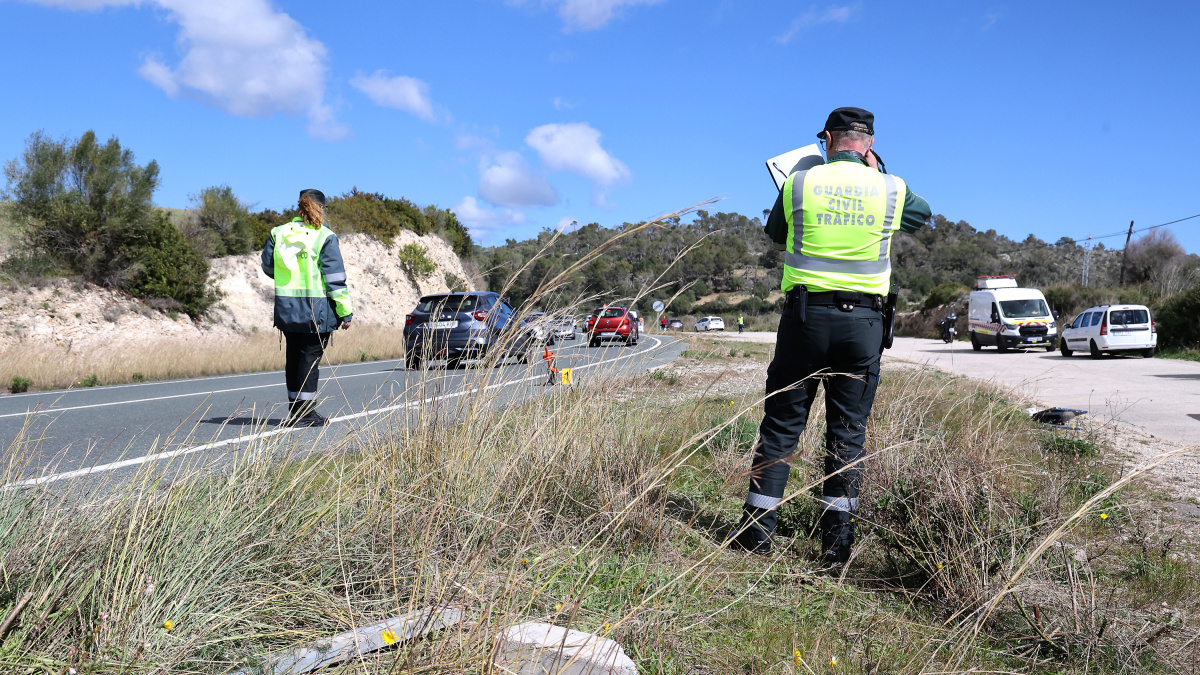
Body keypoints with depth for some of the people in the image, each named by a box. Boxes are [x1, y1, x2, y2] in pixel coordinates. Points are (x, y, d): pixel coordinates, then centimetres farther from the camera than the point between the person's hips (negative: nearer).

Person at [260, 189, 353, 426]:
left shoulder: (278, 233, 6)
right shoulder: (325, 237, -8)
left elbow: (267, 266, 15)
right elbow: (335, 278, -10)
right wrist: (345, 312, -6)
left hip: (286, 308, 5)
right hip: (316, 309, -5)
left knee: (293, 357, 13)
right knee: (311, 357, 1)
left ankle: (294, 411, 20)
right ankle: (306, 413, 2)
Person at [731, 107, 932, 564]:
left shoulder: (799, 183, 2)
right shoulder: (891, 189, 4)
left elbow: (775, 233, 18)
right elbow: (924, 215, 26)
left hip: (806, 314, -1)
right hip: (863, 321, 1)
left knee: (782, 424, 6)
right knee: (848, 431, 7)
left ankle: (756, 531, 8)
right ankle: (837, 540, 10)